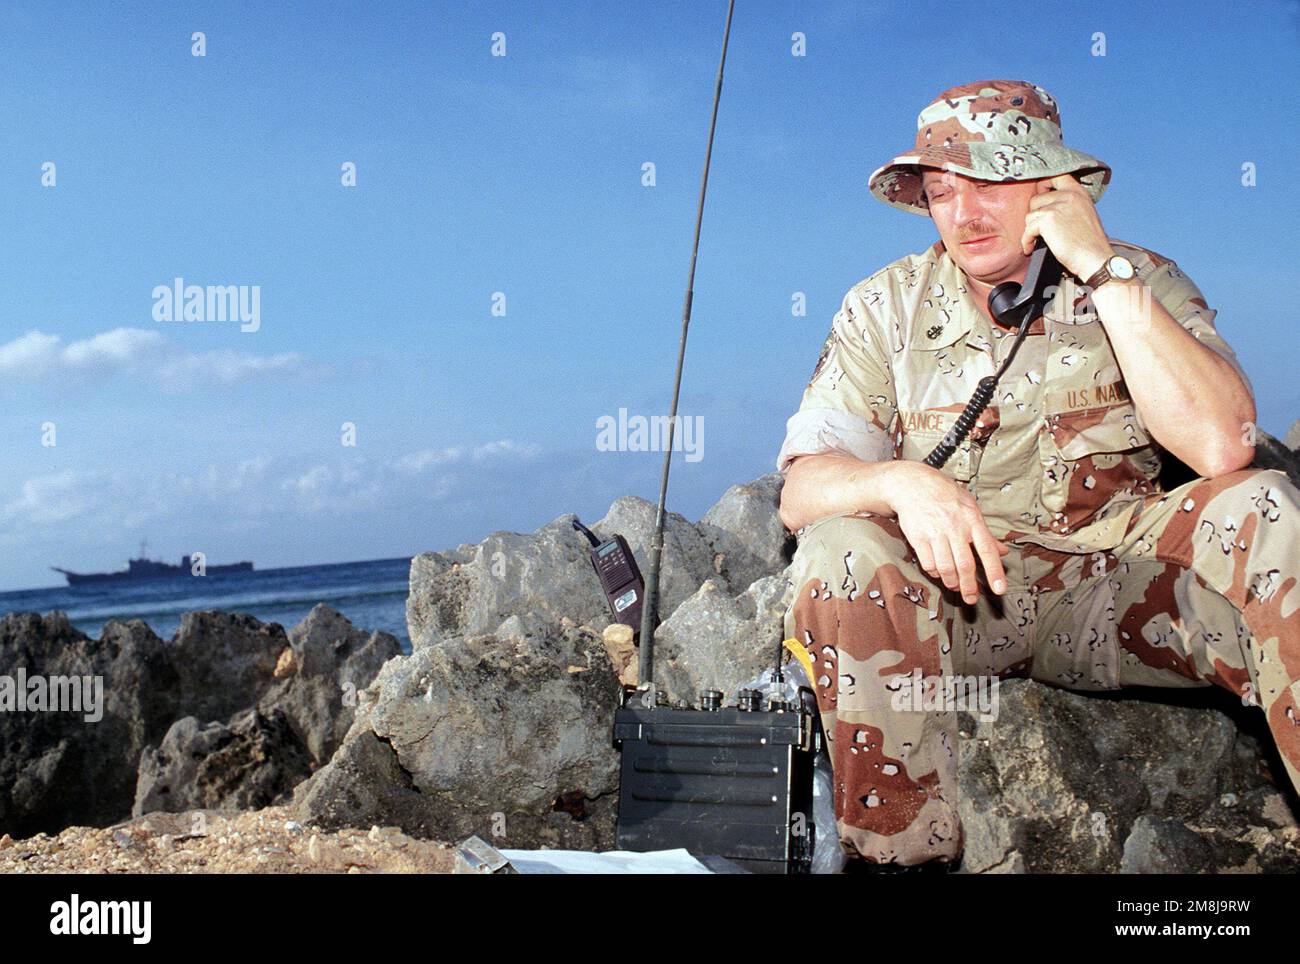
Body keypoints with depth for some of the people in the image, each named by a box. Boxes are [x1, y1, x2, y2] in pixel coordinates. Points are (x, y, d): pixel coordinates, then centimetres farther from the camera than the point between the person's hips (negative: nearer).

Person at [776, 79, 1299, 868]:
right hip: (955, 590, 0)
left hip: (1118, 586, 0)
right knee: (842, 547, -30)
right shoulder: (887, 307, -1)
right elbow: (801, 491, -10)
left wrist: (1104, 270, -18)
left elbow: (1222, 448, -19)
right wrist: (902, 482, -33)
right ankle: (902, 852, -21)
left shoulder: (1144, 284, -1)